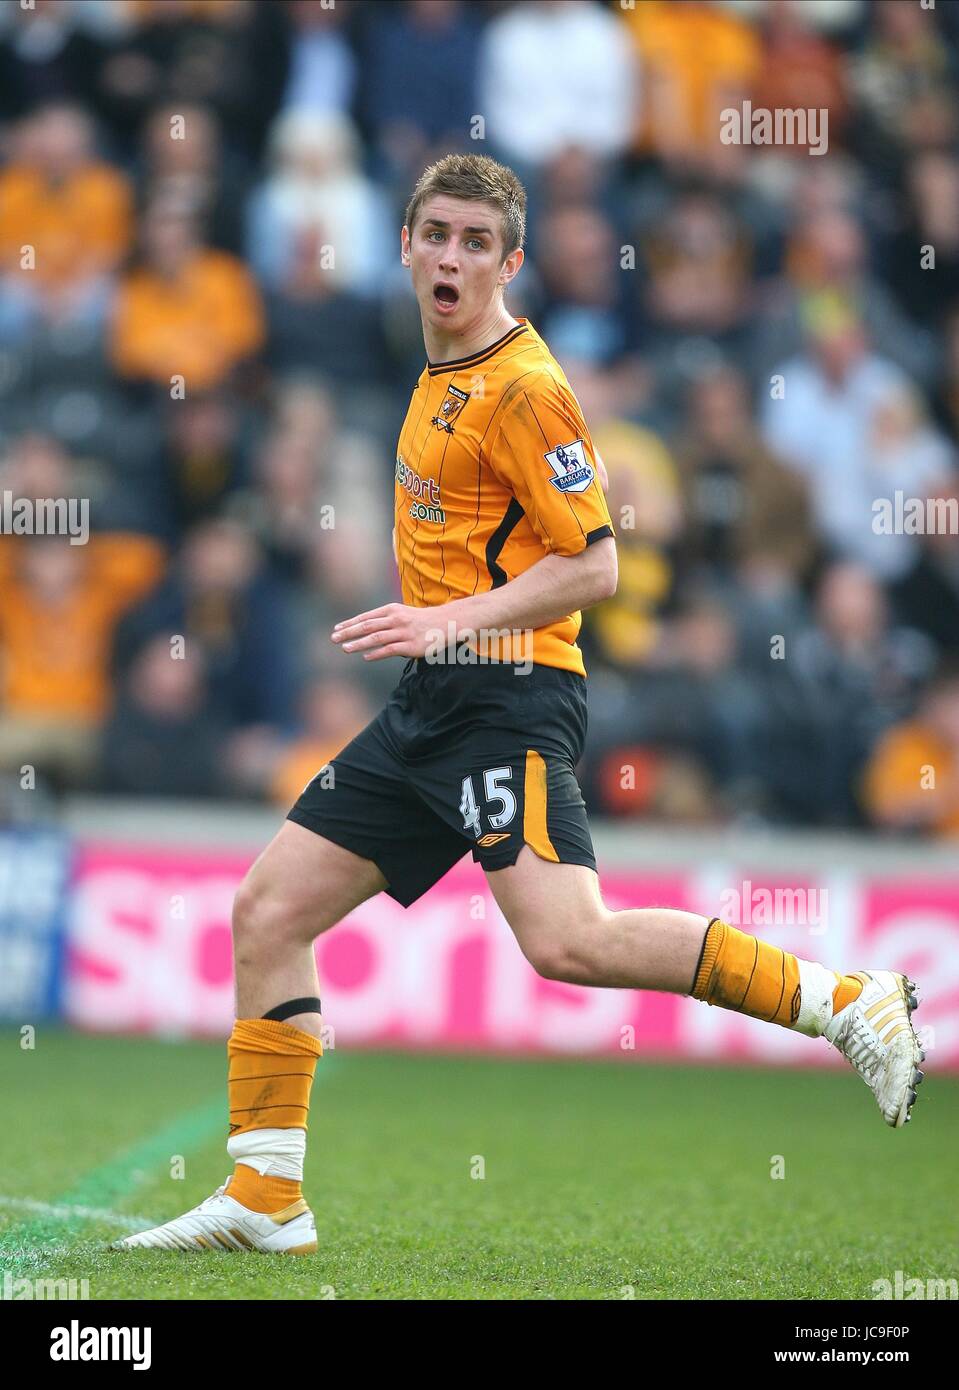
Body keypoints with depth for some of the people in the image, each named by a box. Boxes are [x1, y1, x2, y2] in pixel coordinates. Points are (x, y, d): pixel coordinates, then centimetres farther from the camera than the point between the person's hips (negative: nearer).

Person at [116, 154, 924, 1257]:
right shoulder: (442, 376, 16)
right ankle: (265, 1201, 10)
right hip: (431, 708, 9)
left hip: (506, 697, -9)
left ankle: (846, 1005, -17)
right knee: (269, 910, 5)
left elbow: (592, 565, -16)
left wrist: (453, 622, -24)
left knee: (565, 941, -25)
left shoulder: (523, 388, -11)